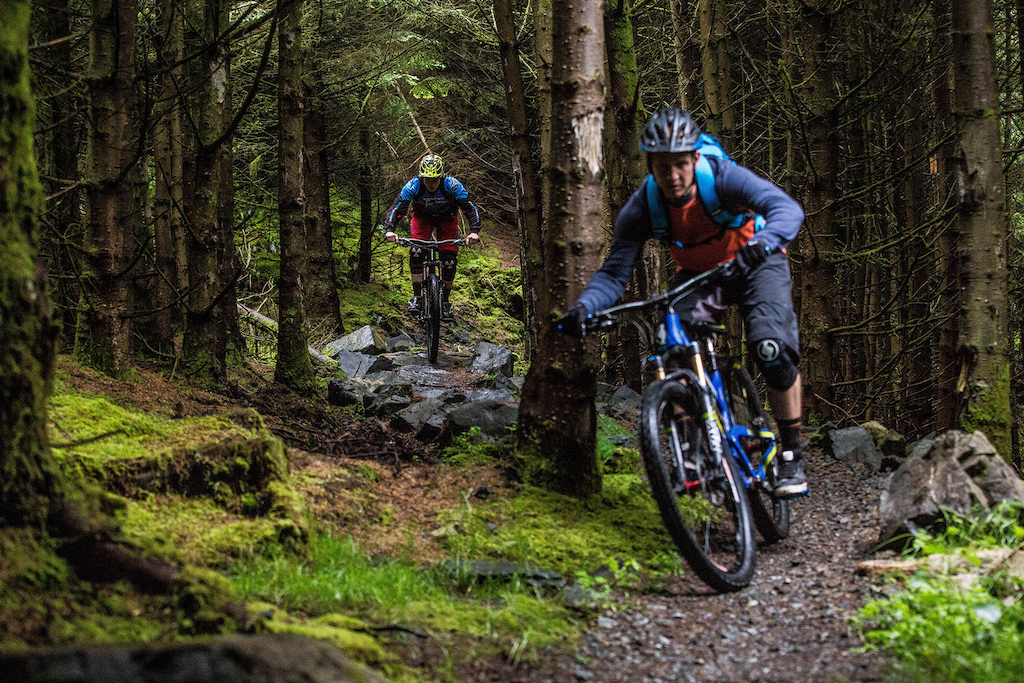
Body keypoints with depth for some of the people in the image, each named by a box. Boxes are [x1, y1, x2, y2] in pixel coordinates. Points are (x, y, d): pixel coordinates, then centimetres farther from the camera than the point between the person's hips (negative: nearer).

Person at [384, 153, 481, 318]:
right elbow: (396, 208, -32)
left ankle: (446, 300, 4)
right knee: (416, 251, -25)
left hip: (446, 218, 0)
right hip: (422, 217, 0)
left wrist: (474, 231, -48)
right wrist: (389, 230, -50)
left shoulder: (452, 185, -33)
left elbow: (471, 208, -32)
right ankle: (416, 296, -16)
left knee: (449, 259, -14)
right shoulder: (413, 186, -32)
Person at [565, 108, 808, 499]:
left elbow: (787, 208, -43)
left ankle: (792, 456, -6)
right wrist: (584, 306, -41)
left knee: (773, 351, -24)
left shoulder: (722, 177, -31)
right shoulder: (641, 209, -22)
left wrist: (762, 243, -65)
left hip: (755, 264, -3)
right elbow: (615, 273, -20)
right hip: (696, 273, 3)